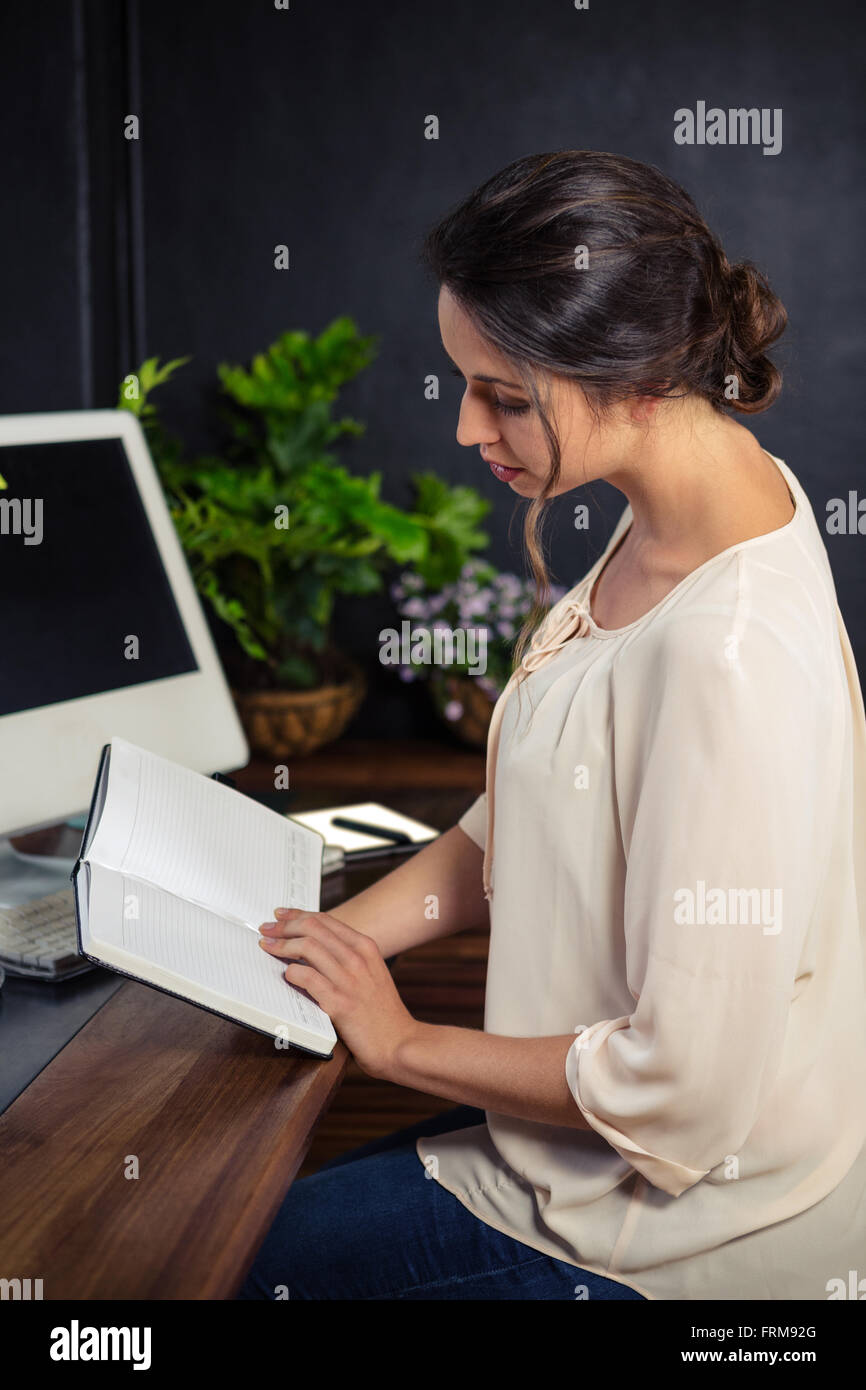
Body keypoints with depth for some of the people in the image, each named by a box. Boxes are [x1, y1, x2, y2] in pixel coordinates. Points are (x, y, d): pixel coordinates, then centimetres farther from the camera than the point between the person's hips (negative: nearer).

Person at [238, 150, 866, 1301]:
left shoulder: (729, 656, -32)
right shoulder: (676, 522, -2)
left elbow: (687, 1089, -27)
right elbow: (529, 821, 8)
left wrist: (405, 1043, -14)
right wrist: (338, 935, 0)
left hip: (698, 1228, -8)